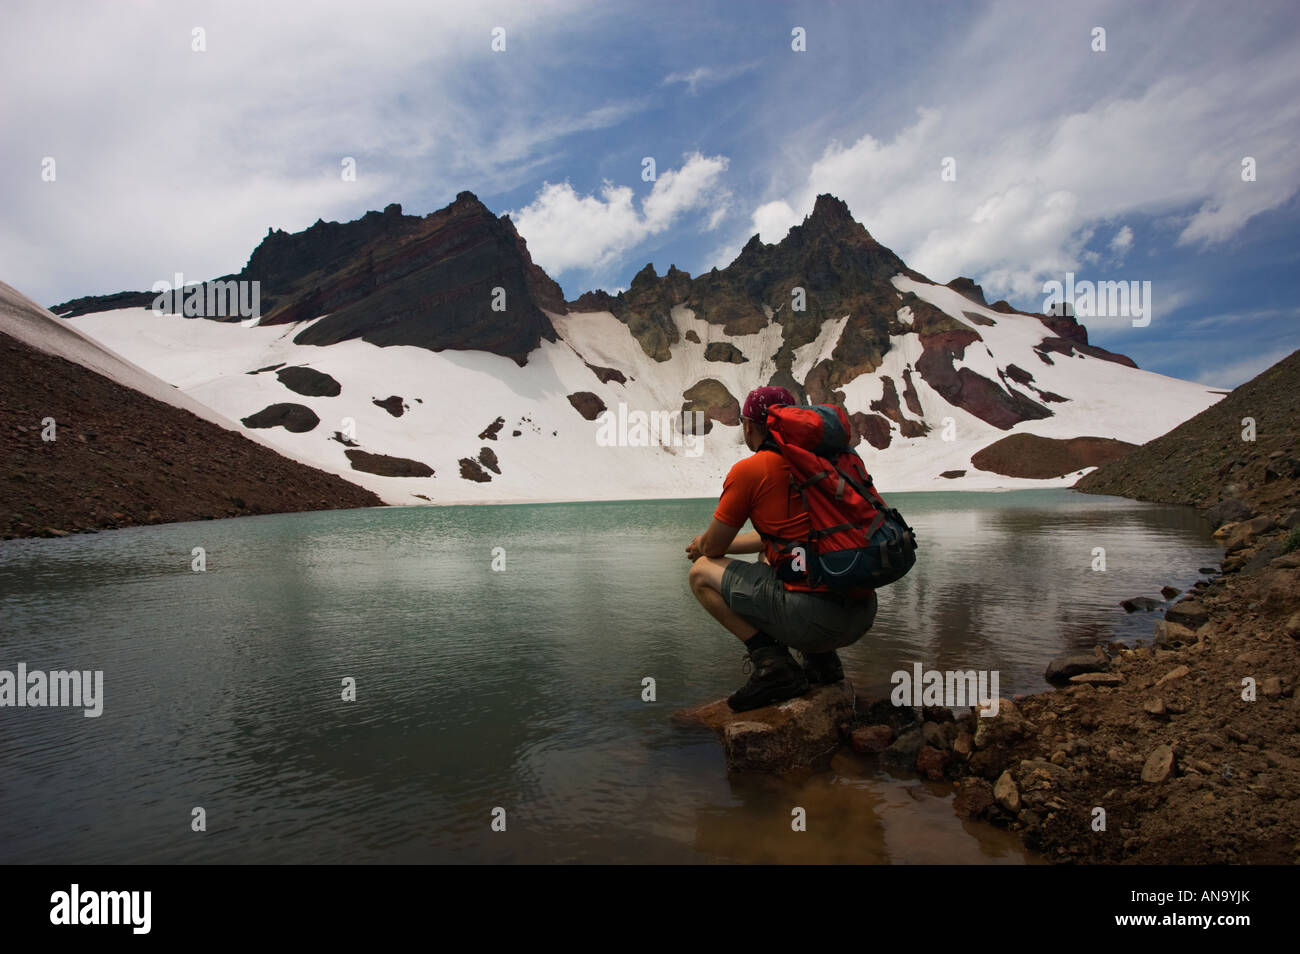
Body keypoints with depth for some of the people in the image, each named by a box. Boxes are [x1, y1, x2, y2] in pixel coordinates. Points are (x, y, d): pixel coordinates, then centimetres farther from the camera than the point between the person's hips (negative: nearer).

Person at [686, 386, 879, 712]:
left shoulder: (749, 470, -3)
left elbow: (713, 547, 6)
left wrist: (700, 547, 31)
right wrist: (714, 543, 39)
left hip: (813, 616, -8)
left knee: (702, 572, 9)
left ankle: (772, 662, -3)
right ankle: (822, 660, 18)